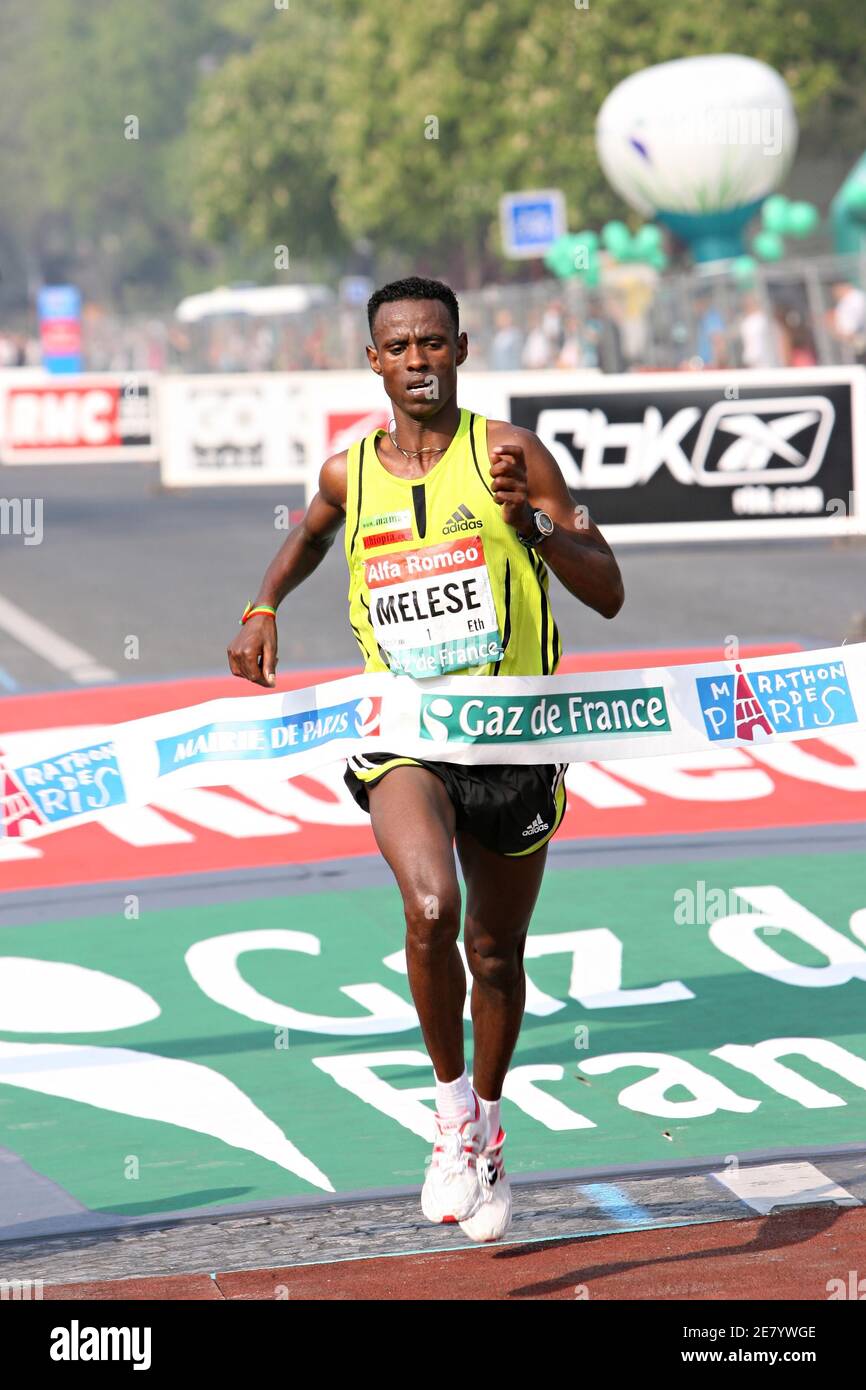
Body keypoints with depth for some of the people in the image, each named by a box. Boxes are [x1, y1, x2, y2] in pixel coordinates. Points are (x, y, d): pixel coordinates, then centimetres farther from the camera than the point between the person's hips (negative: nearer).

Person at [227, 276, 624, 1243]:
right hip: (401, 735, 0)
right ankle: (452, 1112, -7)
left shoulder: (508, 454, -6)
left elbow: (608, 595, -7)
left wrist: (534, 522, -22)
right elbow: (310, 533, 30)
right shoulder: (349, 474, 3)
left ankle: (488, 1126, 38)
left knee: (497, 952, 12)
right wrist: (265, 608, 14)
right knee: (430, 910, -27)